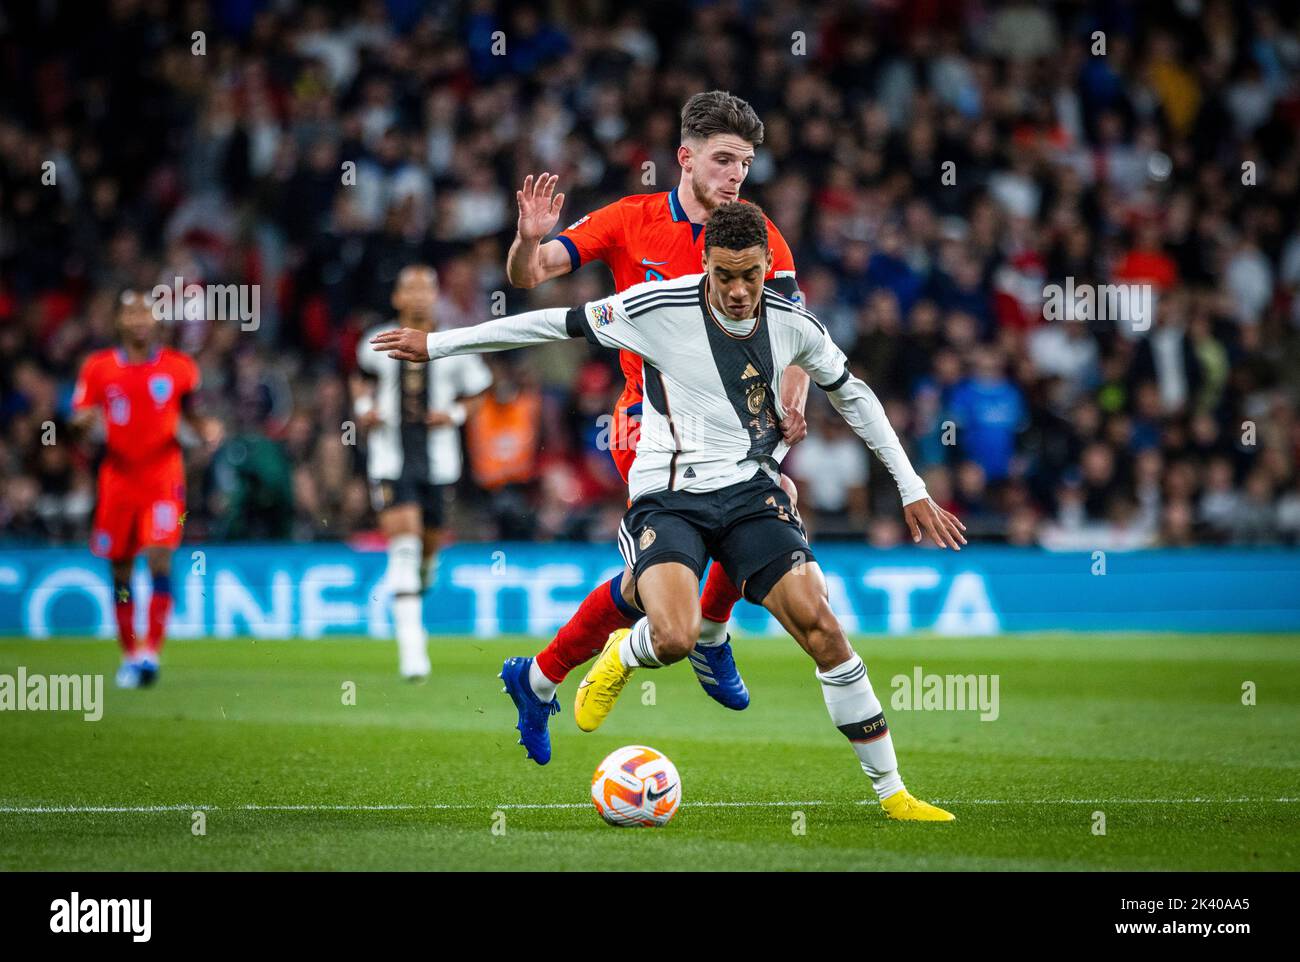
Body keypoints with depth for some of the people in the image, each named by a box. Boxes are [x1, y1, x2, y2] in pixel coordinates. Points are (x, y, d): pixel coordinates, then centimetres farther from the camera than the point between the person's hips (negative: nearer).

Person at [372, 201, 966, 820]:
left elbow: (854, 397, 16)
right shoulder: (660, 309, -12)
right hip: (668, 496, -3)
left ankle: (892, 792, -5)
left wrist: (913, 491, 17)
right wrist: (438, 345, 6)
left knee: (820, 625, -15)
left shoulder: (791, 324, -1)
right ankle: (622, 657, 12)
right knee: (674, 638, -29)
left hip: (751, 492, 3)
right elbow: (559, 324, -1)